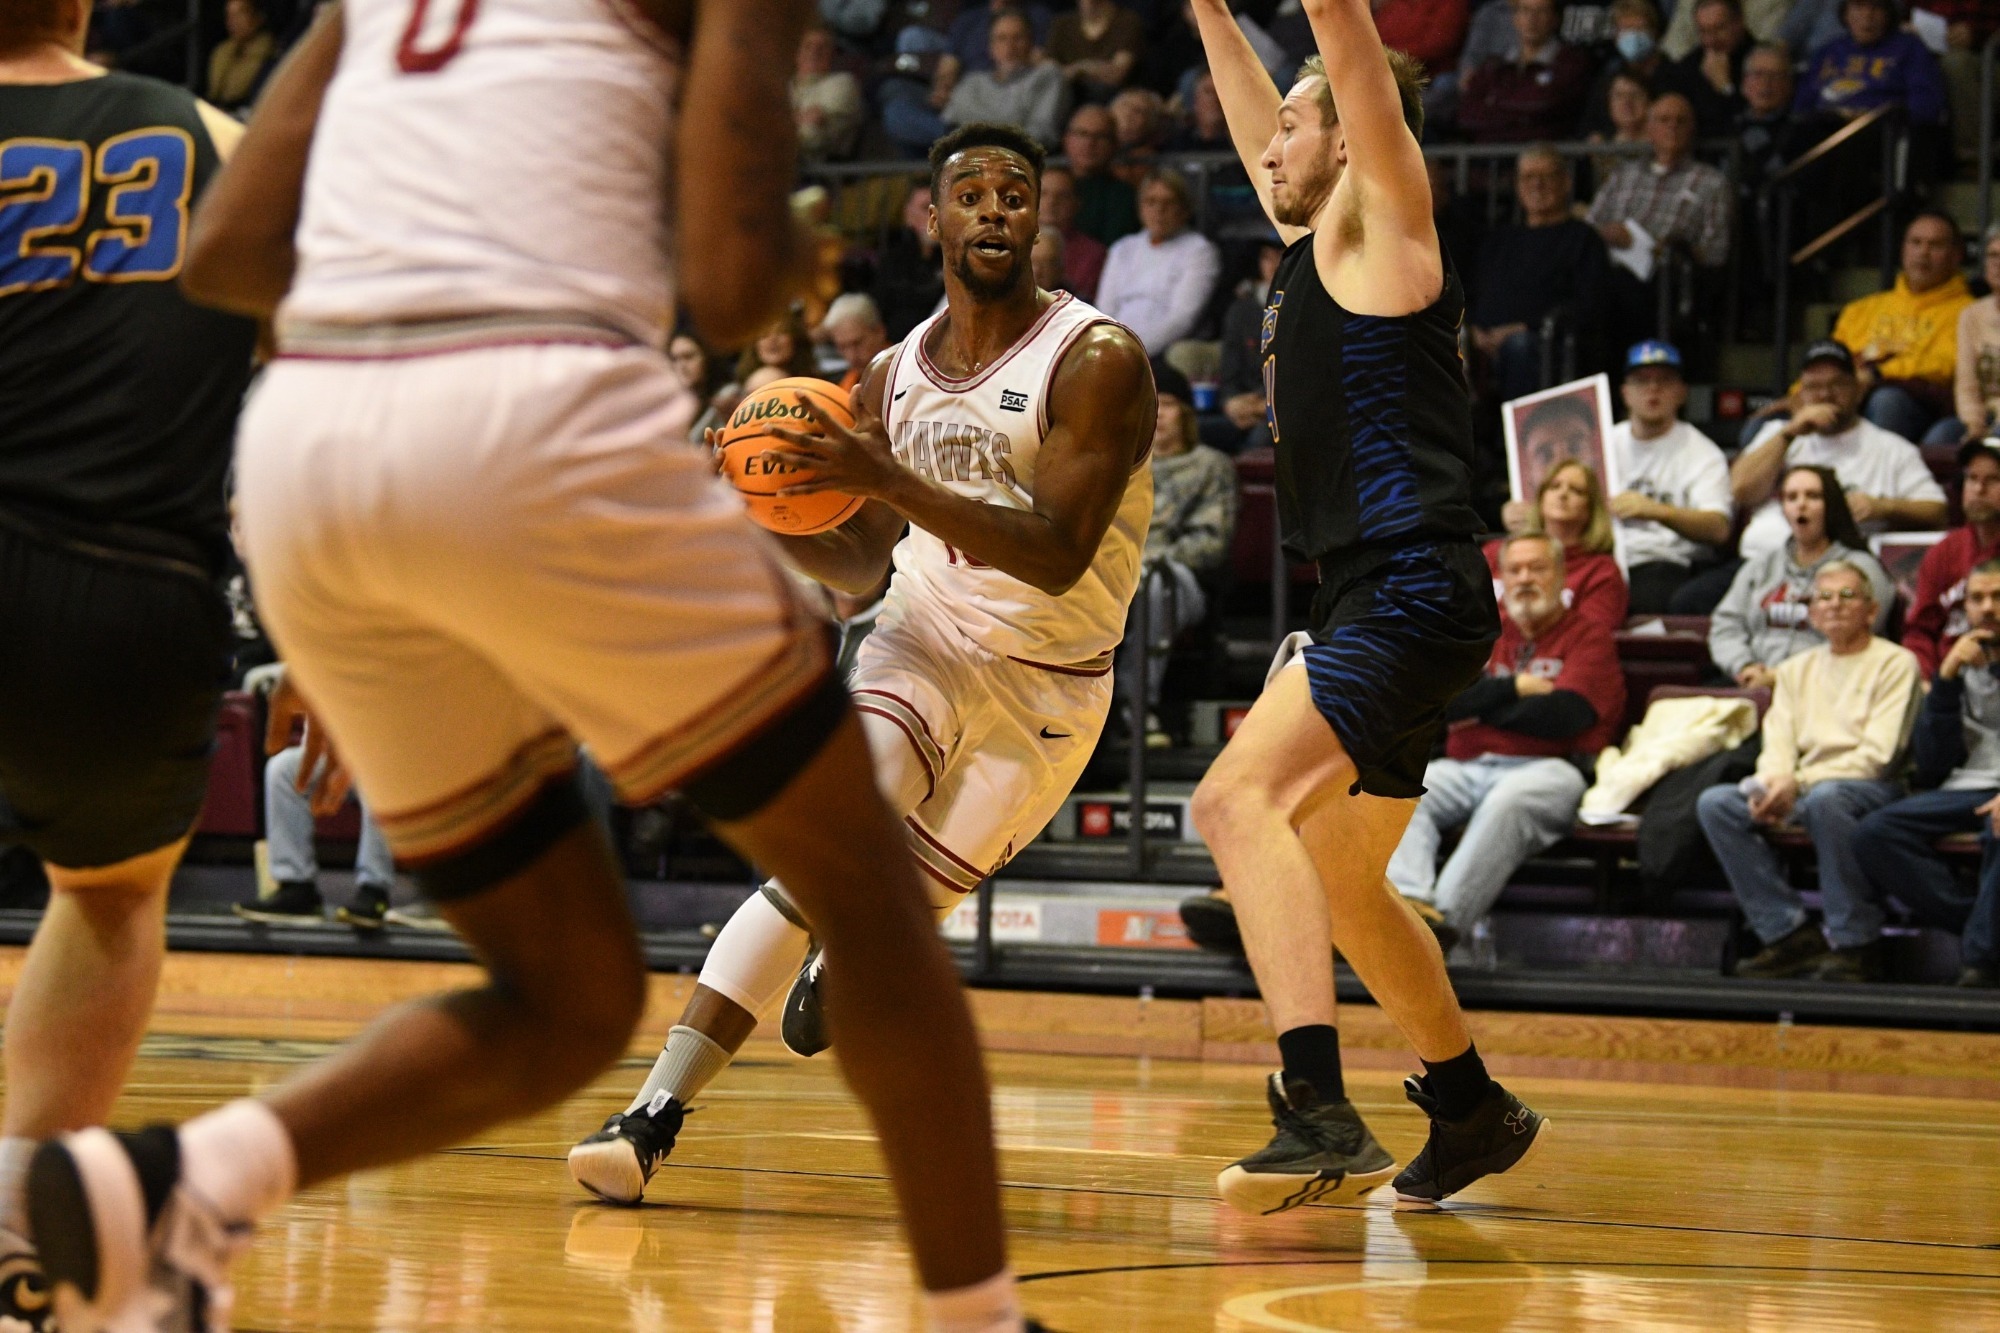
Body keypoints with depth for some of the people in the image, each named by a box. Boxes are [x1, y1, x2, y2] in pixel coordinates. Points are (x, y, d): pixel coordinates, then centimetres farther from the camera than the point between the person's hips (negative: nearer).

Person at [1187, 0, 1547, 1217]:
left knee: (1240, 798, -28)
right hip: (1375, 603, 11)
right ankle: (1473, 1111, 39)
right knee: (1340, 884, 23)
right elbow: (1253, 120, 36)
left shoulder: (1381, 221, -3)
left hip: (1412, 593, -11)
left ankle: (1323, 1116, -38)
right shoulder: (1317, 242, 20)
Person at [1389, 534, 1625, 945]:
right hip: (1466, 769, 4)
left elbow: (1565, 714, -5)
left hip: (1546, 768, -4)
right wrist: (1515, 688, -1)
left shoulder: (1587, 637, 12)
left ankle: (1446, 918, -51)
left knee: (1508, 801, -39)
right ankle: (1410, 905, -47)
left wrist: (1480, 705, 3)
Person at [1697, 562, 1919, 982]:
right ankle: (1791, 936, -19)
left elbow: (1877, 755, -8)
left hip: (1872, 788, -6)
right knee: (1715, 803, -18)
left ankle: (1855, 944, -30)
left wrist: (1798, 783, -17)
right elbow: (1778, 746, 13)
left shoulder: (1894, 663, 3)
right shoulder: (1795, 670, 22)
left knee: (1824, 797, -39)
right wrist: (1770, 784, -13)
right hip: (1801, 789, 6)